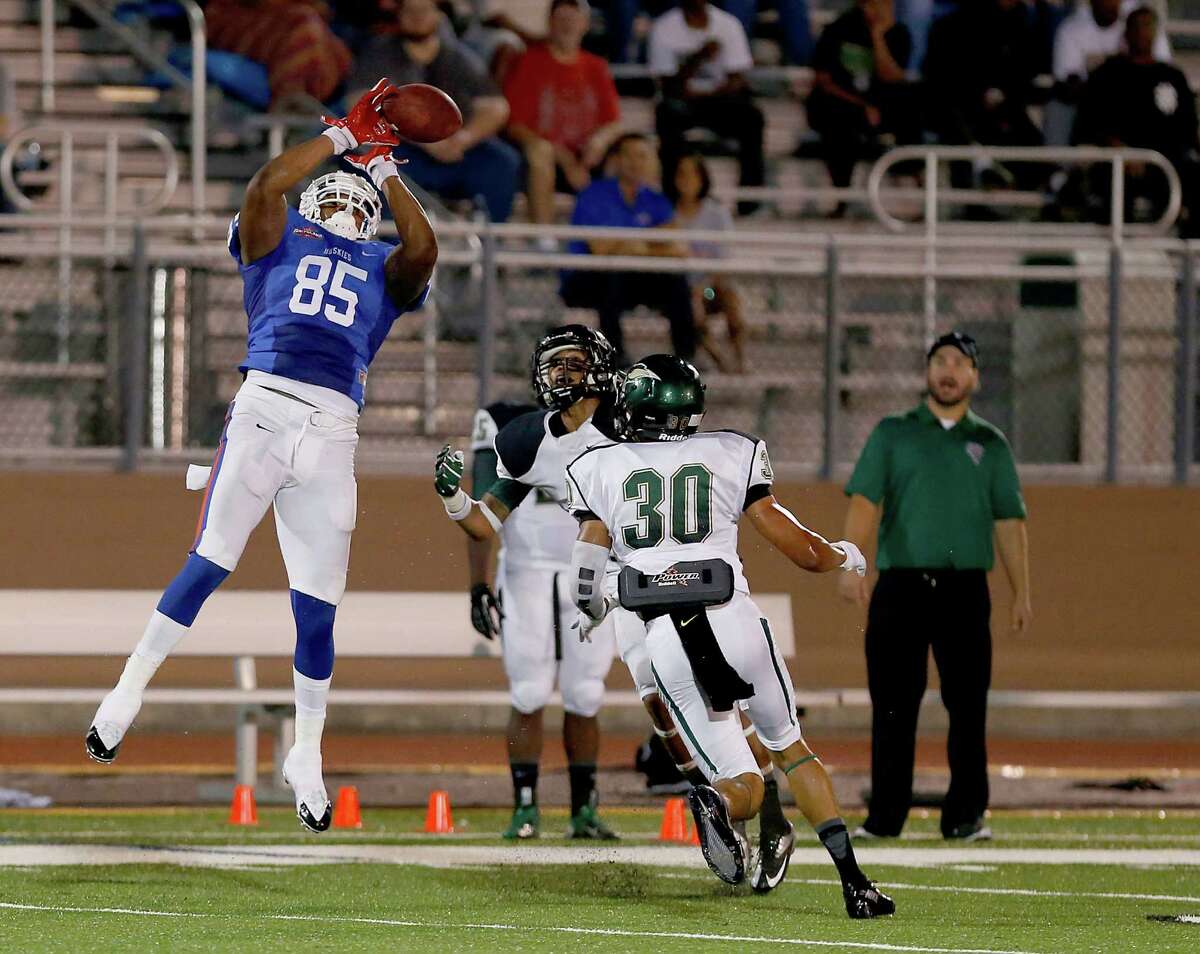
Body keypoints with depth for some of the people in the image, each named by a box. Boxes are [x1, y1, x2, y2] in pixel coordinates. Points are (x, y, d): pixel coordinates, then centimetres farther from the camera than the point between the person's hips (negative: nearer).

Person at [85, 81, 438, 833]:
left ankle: (308, 757, 15)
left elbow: (423, 247, 1)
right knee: (210, 563, -11)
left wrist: (385, 170, 8)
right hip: (264, 407, -2)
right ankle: (129, 693, -3)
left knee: (318, 604, 4)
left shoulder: (384, 268, 22)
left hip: (333, 433, 2)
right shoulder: (280, 240, 17)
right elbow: (266, 184, -2)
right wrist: (343, 136, 5)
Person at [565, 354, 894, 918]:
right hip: (732, 619, 0)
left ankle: (717, 801, -30)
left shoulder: (599, 470, 9)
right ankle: (853, 881, 6)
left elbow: (583, 586, 4)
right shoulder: (730, 455, 8)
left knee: (746, 786, 8)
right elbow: (800, 549, 7)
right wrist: (844, 557, 29)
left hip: (665, 640, 0)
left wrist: (595, 609, 27)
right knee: (789, 749, 21)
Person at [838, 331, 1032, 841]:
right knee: (892, 706, -1)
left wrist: (1021, 593, 3)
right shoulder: (893, 434, 10)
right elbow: (864, 500, -1)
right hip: (899, 585, -1)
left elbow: (1009, 521, 12)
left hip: (965, 588, 1)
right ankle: (884, 816, 3)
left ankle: (965, 815, 2)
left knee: (967, 704, -3)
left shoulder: (989, 444, 14)